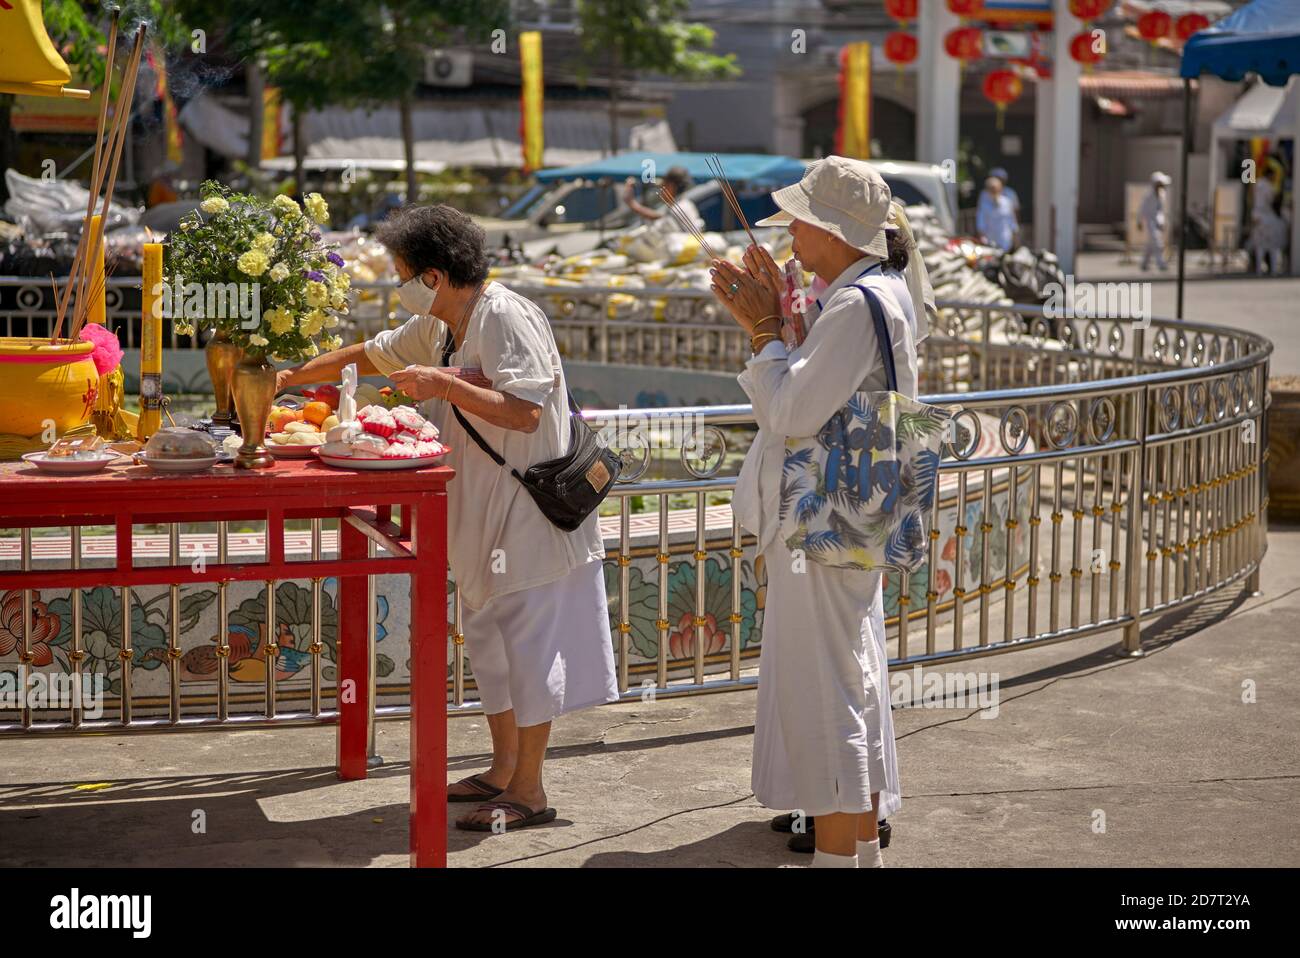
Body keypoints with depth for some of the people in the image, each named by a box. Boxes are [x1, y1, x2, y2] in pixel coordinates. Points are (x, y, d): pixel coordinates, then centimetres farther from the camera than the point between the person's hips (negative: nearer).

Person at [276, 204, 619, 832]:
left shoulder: (507, 318, -18)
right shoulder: (437, 326, 11)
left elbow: (524, 413, -26)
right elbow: (371, 355, 25)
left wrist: (444, 384, -25)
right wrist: (291, 377, 25)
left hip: (527, 514, -10)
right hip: (481, 515, 10)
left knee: (527, 644, -4)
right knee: (489, 642, 15)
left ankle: (528, 792, 3)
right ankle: (503, 771, 27)